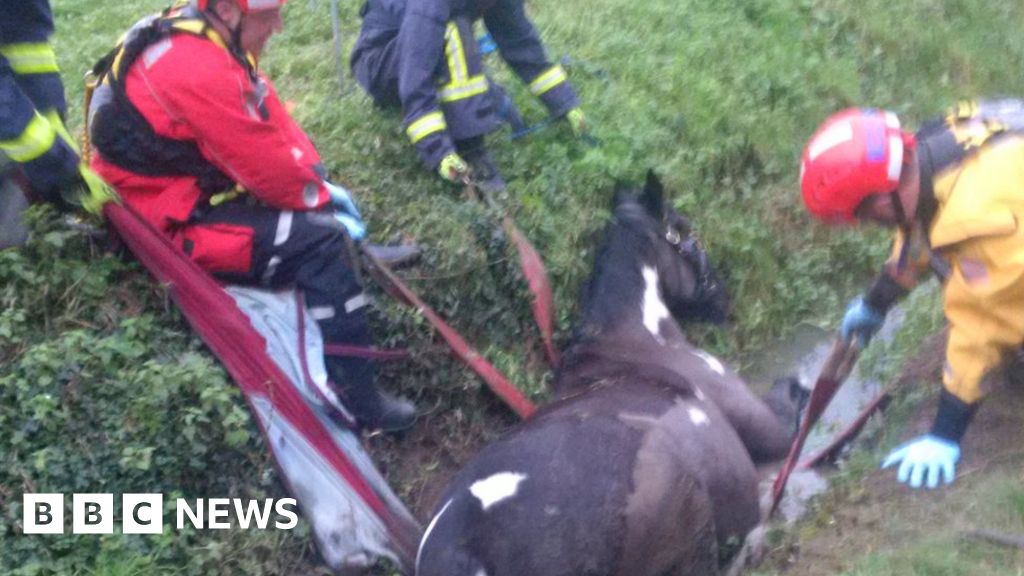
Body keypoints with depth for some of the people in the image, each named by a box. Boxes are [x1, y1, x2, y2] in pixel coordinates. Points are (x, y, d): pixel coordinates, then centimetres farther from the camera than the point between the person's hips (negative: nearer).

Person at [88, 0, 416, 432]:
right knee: (322, 242, -19)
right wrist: (322, 197, -8)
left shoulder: (209, 39, 3)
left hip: (196, 188, 10)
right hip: (169, 225, -10)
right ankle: (355, 401, -13)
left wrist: (321, 182, 0)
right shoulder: (198, 69, -27)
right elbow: (267, 166, -24)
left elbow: (272, 116, 8)